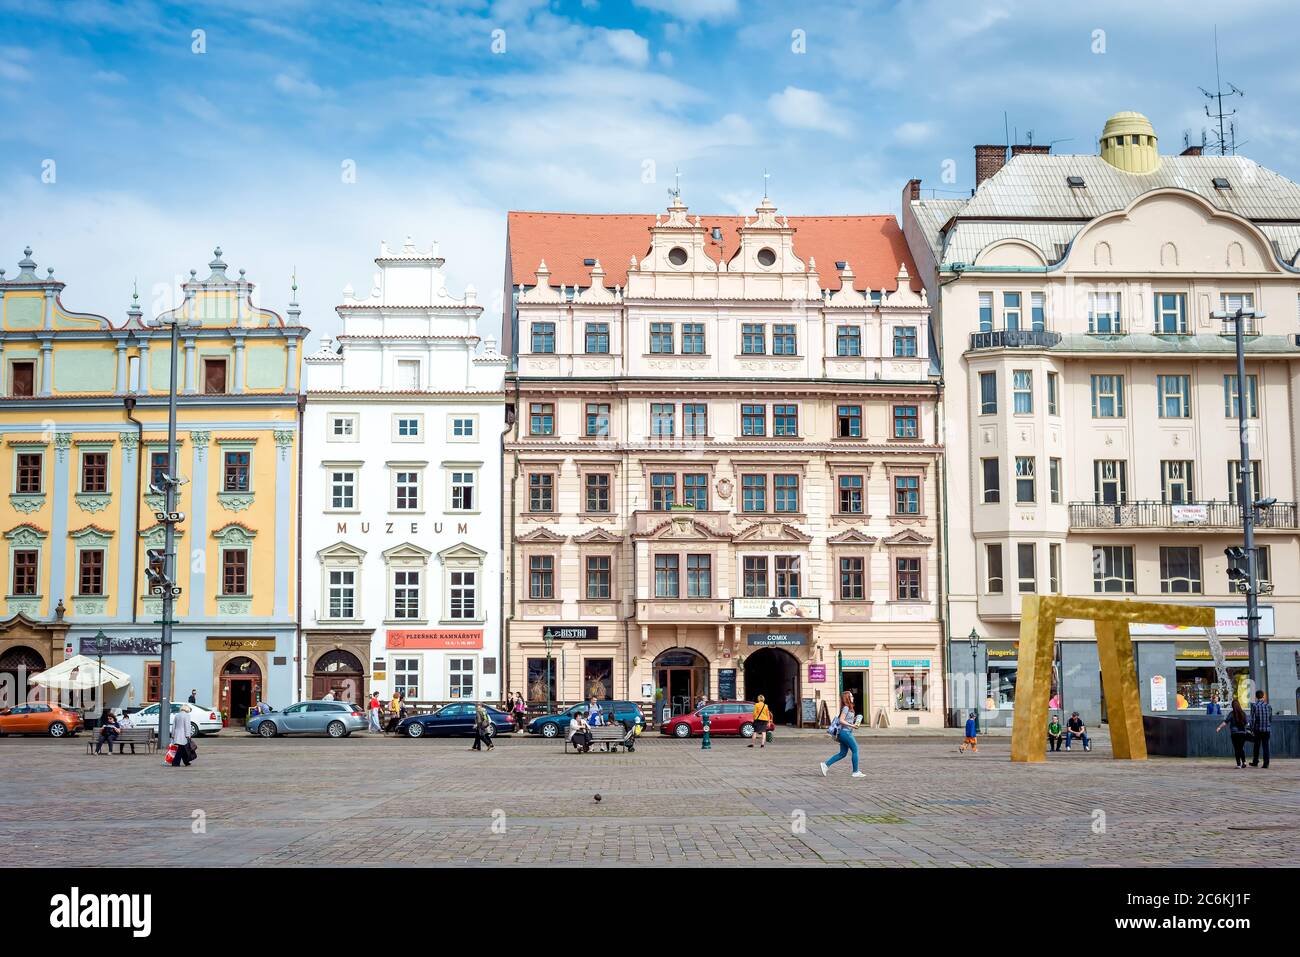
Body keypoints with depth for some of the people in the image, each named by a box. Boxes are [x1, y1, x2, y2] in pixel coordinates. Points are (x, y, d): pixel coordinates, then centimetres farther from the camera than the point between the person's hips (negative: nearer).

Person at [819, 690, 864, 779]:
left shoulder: (848, 708, 16)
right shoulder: (846, 708, -12)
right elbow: (841, 720, -19)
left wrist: (854, 719, 11)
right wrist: (851, 725, -20)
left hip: (844, 733, 10)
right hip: (845, 732, -10)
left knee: (843, 753, 10)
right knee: (855, 750, -4)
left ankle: (826, 765, 9)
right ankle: (856, 772, -1)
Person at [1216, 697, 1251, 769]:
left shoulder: (1231, 713, -7)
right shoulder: (1243, 713, 3)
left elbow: (1225, 722, -14)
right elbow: (1247, 723, 12)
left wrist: (1219, 728, -15)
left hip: (1234, 733, -3)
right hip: (1243, 733, 3)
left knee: (1236, 749, 1)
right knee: (1241, 748, 16)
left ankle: (1239, 764, -3)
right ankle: (1244, 762, 8)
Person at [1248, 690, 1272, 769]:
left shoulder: (1254, 705, -7)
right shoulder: (1268, 706, 2)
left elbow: (1252, 719, -9)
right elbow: (1271, 719, 7)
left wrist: (1251, 730, -3)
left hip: (1258, 730, -2)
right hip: (1267, 730, 2)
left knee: (1256, 746, 12)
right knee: (1265, 746, 3)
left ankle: (1255, 762, 19)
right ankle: (1266, 764, 0)